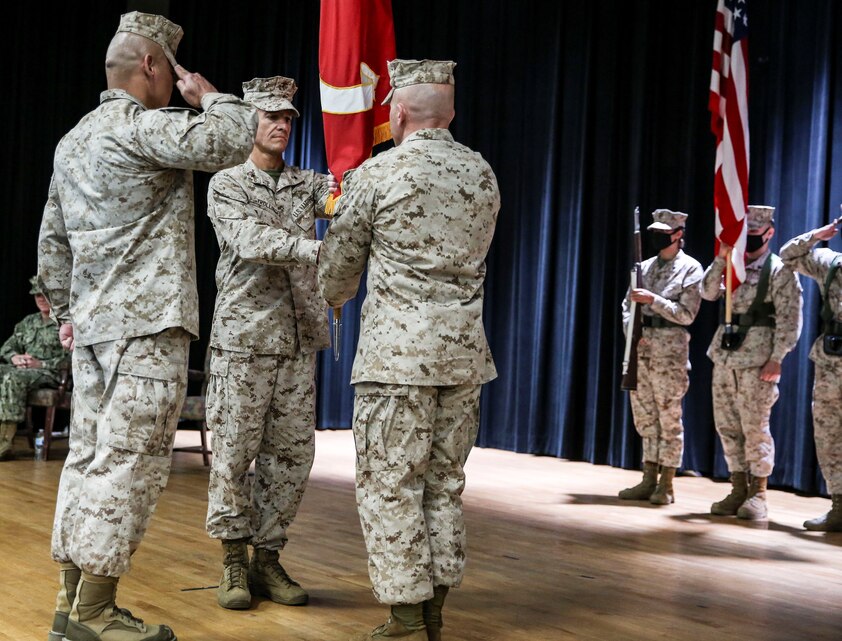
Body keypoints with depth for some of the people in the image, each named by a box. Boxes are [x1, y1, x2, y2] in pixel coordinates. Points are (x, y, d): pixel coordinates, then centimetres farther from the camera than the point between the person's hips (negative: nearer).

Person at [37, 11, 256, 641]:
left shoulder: (73, 140, 20)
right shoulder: (139, 125, -9)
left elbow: (53, 238, 23)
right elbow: (230, 141, -22)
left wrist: (67, 309, 28)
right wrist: (208, 95, -3)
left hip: (94, 323, 10)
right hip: (146, 322, -9)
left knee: (90, 456, 11)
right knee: (131, 461, -7)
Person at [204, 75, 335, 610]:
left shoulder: (307, 184, 14)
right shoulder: (227, 186, 3)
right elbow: (250, 240, -16)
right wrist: (315, 249, -29)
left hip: (299, 339, 4)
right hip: (244, 338, -4)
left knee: (292, 454, 4)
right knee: (235, 452, -2)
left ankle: (268, 559, 14)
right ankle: (234, 562, 10)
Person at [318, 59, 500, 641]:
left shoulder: (374, 175, -6)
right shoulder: (482, 174, 8)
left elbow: (339, 265, 6)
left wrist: (334, 300, 27)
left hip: (397, 351, -5)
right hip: (465, 351, 6)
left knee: (390, 487, 1)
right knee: (444, 484, 13)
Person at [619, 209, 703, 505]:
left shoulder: (690, 268, -2)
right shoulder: (645, 266, 15)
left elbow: (686, 314, -10)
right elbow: (627, 305, 14)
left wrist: (652, 299, -17)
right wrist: (631, 330, -4)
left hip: (670, 350, -6)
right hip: (640, 349, 6)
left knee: (669, 417, -1)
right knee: (644, 417, 9)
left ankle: (666, 484, 5)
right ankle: (649, 480, 16)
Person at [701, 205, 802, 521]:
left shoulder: (780, 271, -3)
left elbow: (789, 320, -7)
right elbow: (708, 293, 1)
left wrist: (776, 359, -13)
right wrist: (721, 259, -8)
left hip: (756, 359, -6)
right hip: (724, 355, 6)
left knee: (754, 427, -5)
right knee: (727, 426, 7)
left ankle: (758, 494, 4)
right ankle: (738, 489, 16)